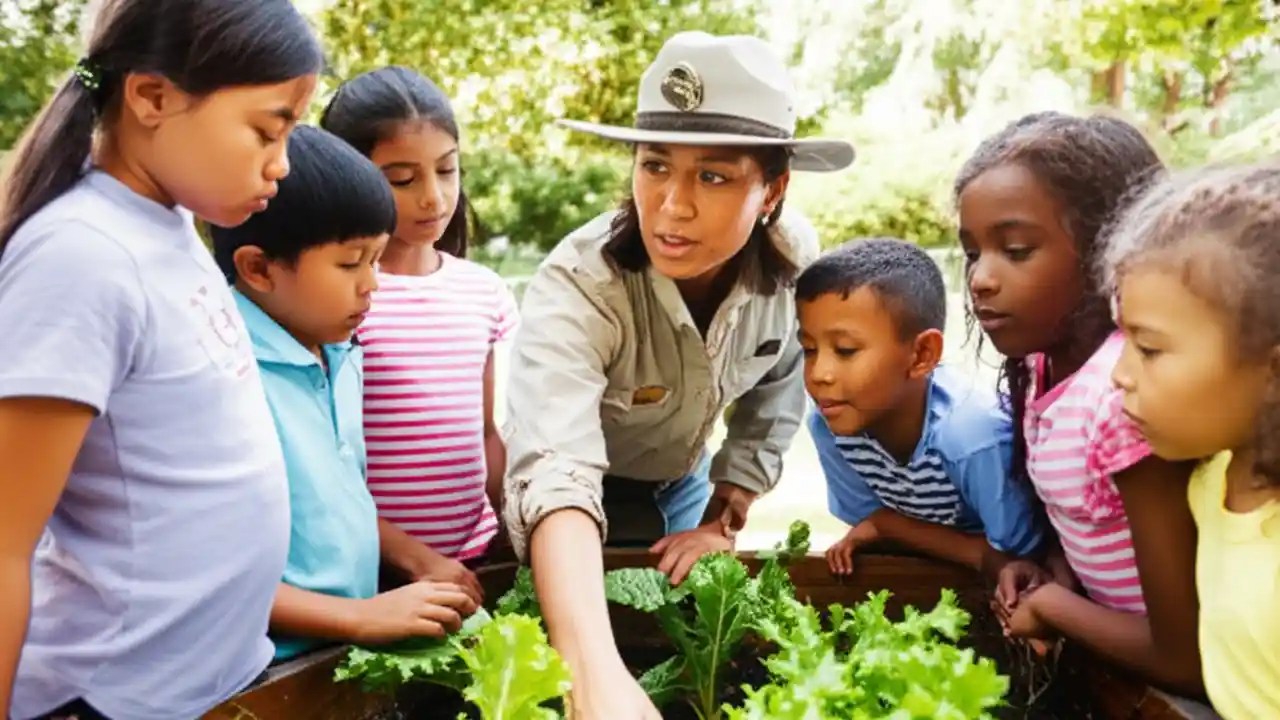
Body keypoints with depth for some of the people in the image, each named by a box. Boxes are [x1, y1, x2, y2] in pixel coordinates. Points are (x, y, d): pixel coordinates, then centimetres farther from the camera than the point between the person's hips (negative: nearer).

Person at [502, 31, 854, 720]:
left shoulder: (795, 260, -23)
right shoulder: (577, 287, -37)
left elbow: (772, 406, -5)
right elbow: (554, 474, -51)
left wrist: (722, 522, -6)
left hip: (682, 487, 4)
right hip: (587, 507, -4)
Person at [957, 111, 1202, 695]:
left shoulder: (1131, 392, -29)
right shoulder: (1043, 365, -4)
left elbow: (1188, 659, -24)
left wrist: (1049, 602, -12)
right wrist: (1049, 575, -5)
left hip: (1169, 686, -6)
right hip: (1111, 653, 7)